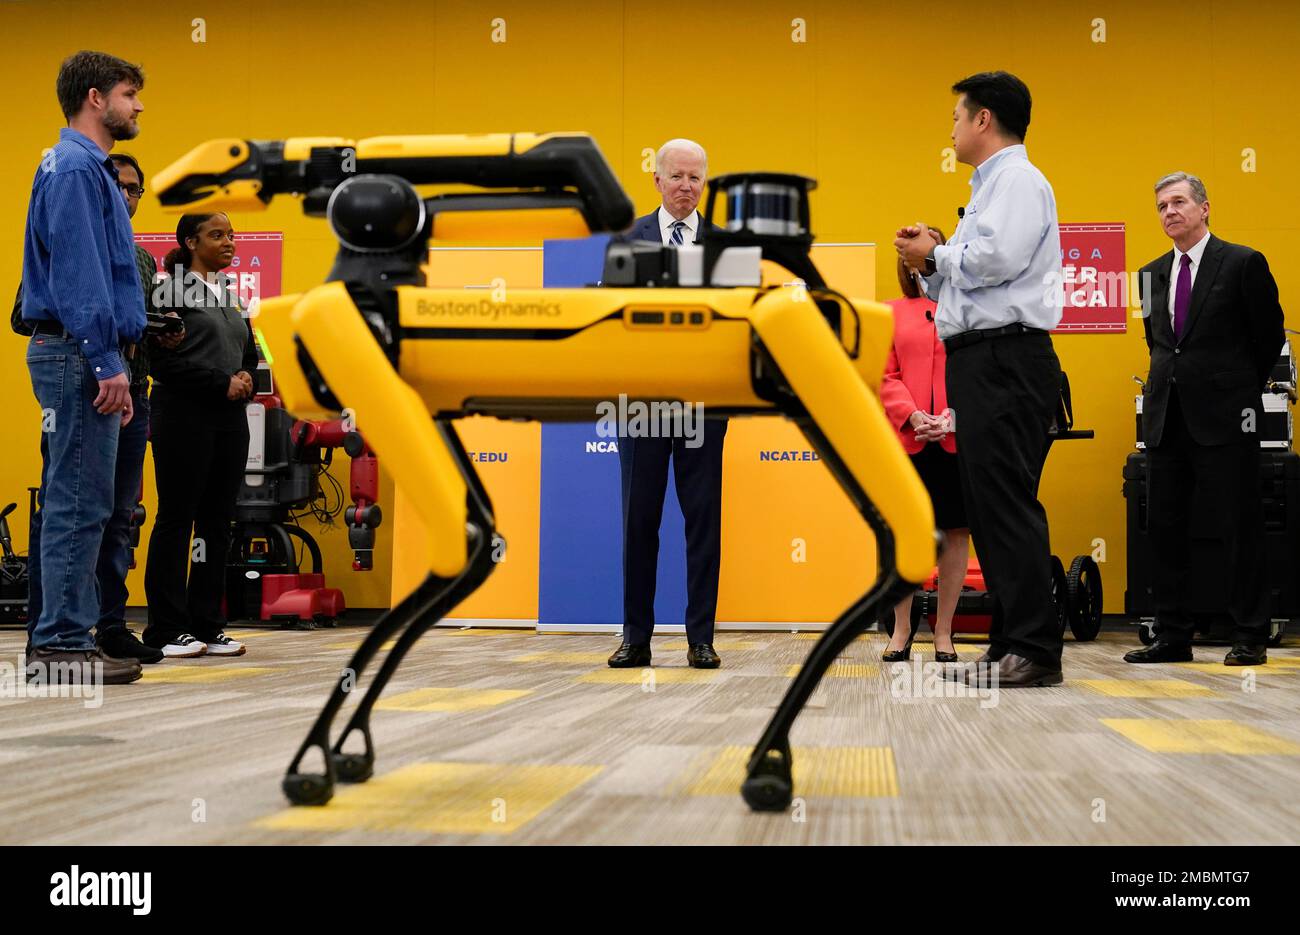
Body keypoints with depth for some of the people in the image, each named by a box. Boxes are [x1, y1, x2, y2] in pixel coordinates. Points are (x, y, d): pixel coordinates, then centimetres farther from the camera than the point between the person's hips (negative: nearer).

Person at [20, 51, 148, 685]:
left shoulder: (88, 168, 22)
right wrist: (108, 364, -22)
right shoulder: (75, 168, -10)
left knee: (71, 502, 11)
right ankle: (63, 645, -5)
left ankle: (58, 640, 15)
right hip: (79, 354, -11)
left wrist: (112, 367, 21)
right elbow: (80, 276, -19)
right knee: (79, 502, -9)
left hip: (83, 358, 11)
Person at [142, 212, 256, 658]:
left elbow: (250, 357, 22)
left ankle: (207, 625, 13)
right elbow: (163, 360, -13)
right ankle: (168, 629, 3)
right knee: (176, 519, -2)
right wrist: (222, 383, -14)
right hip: (183, 416, -7)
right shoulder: (172, 291, -5)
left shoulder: (232, 297, 18)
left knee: (218, 521, 6)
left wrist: (246, 381, 0)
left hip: (230, 420, 7)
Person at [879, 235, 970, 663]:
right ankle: (901, 627, 16)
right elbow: (886, 376, 5)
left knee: (956, 531, 2)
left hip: (958, 437, 0)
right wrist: (912, 416, -11)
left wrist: (956, 414, -12)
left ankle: (943, 630, 11)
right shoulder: (891, 312, 12)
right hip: (906, 437, 0)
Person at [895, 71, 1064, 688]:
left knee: (1007, 504, -13)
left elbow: (997, 259, -21)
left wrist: (936, 255, -4)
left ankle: (1034, 650, -12)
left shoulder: (1017, 178, -5)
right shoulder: (990, 185, 26)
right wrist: (932, 266, 11)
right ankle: (1012, 643, 12)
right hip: (980, 360, 11)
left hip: (1005, 358, -11)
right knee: (987, 504, 9)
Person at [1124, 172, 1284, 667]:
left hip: (1224, 420, -6)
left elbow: (1269, 336, 2)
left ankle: (1250, 639, 6)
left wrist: (1240, 392, 7)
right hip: (1167, 418, 6)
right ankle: (1173, 636, 13)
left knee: (1239, 528, -1)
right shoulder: (1152, 273, 12)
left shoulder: (1243, 263, -4)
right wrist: (1173, 381, 14)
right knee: (1165, 529, 6)